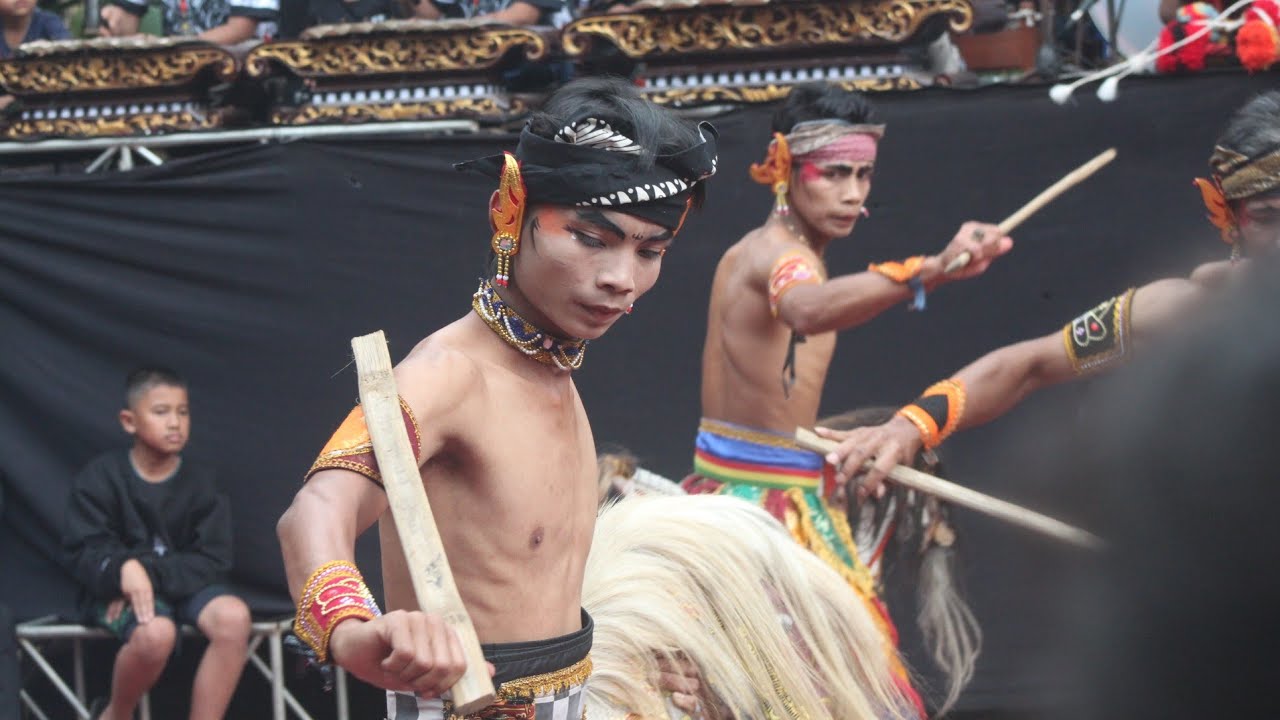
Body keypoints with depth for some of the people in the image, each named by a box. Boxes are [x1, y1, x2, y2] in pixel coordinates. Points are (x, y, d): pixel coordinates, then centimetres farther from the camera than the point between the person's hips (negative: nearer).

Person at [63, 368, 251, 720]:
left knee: (234, 616, -30)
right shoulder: (100, 477, -6)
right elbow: (85, 553, -10)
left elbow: (211, 561, -5)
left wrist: (151, 574, -21)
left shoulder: (199, 481, 0)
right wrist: (124, 570, -33)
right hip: (118, 590, -3)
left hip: (182, 585, 3)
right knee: (156, 632, -37)